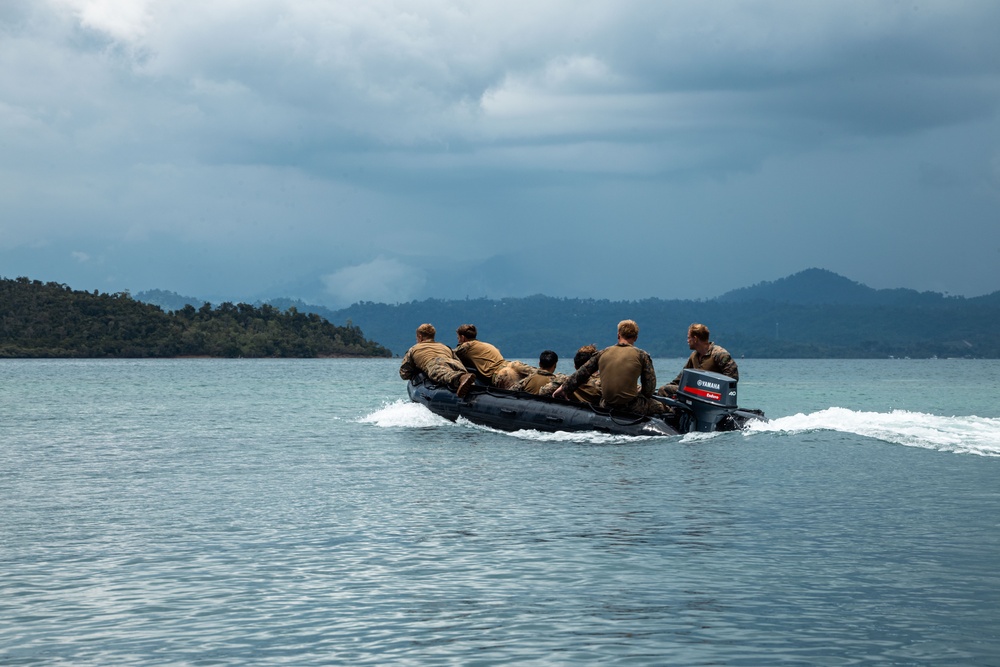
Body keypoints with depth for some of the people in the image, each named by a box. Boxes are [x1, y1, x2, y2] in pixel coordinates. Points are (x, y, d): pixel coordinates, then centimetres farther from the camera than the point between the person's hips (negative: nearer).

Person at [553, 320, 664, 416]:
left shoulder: (603, 353, 7)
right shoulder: (641, 355, -3)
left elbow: (580, 374, 14)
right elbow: (649, 387, -2)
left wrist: (564, 388, 26)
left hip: (607, 406, 5)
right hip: (631, 407, -5)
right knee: (660, 407, 11)